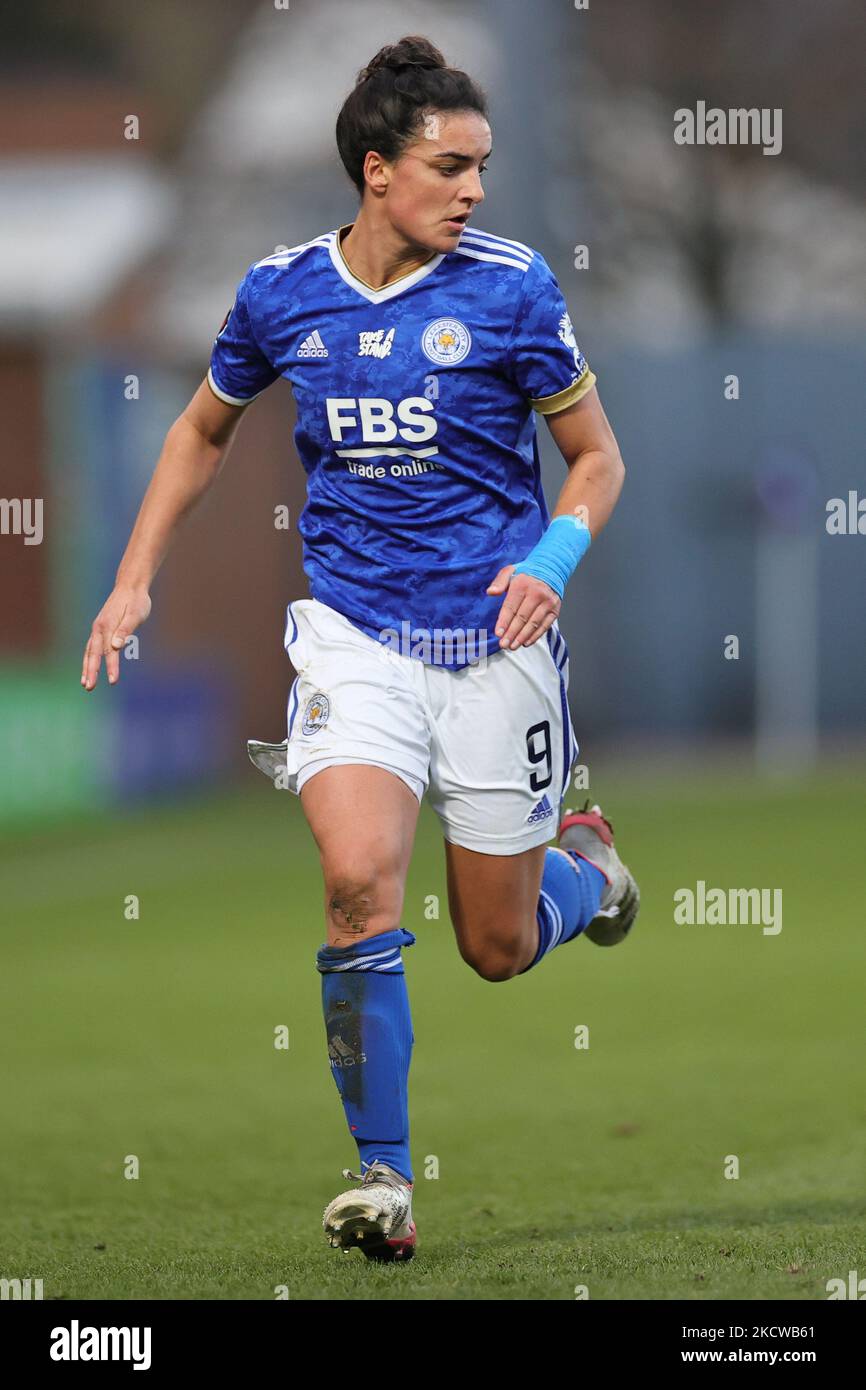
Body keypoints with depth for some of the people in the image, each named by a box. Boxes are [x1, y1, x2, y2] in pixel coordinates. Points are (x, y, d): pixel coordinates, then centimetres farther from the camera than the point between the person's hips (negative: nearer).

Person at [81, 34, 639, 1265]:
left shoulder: (510, 287, -6)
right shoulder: (282, 294, 0)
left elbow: (596, 454, 4)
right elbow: (205, 429, 19)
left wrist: (552, 564, -14)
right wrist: (135, 581, 13)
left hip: (495, 643, -1)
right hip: (356, 637, 1)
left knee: (497, 948, 7)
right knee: (359, 880, -24)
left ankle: (586, 864, 44)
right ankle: (383, 1177, -12)